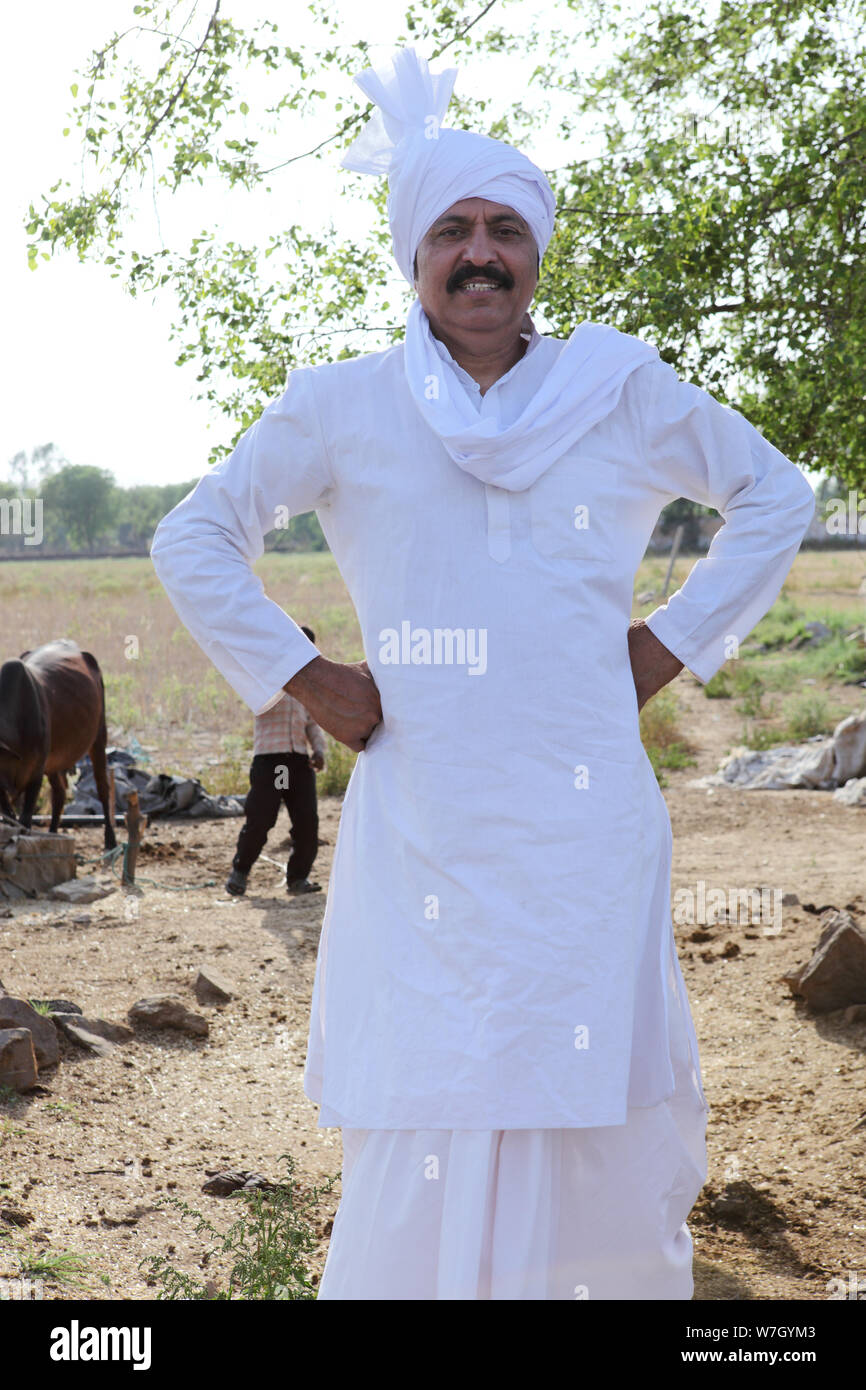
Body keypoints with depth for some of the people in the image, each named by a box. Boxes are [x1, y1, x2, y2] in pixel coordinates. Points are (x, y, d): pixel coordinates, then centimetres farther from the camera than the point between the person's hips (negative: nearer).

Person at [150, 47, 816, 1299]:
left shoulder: (621, 391, 7)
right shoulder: (343, 410, 5)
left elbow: (777, 497, 18)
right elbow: (192, 543, 12)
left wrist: (672, 642, 8)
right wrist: (304, 678, 3)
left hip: (588, 831, 1)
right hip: (422, 836, -1)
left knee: (601, 1121, 2)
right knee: (424, 1135, -2)